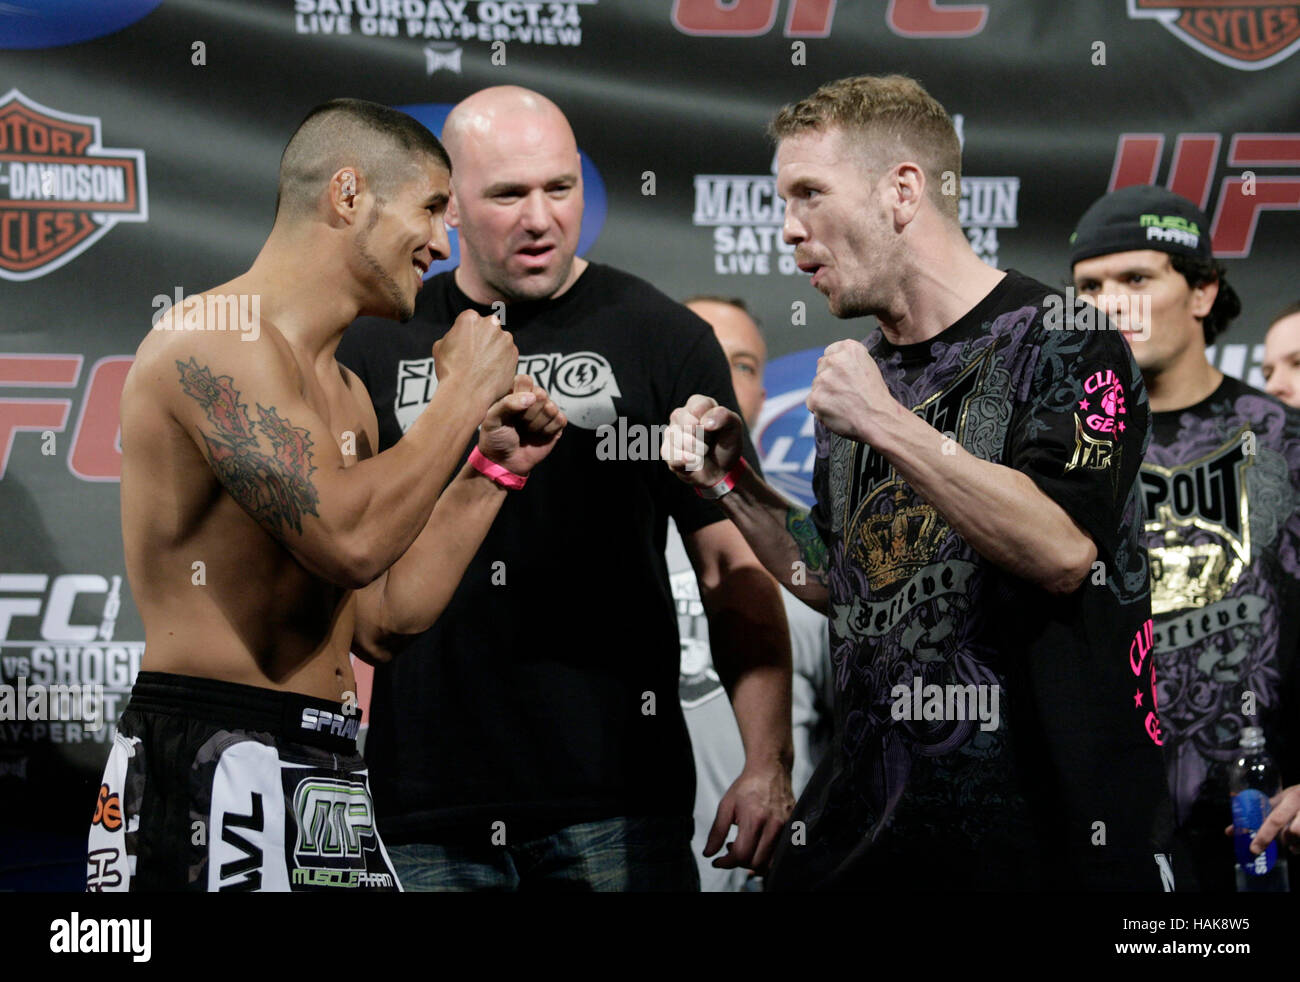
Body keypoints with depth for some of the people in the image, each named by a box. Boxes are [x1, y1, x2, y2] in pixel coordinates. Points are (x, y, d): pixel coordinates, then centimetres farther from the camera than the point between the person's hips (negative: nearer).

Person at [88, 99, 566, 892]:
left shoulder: (345, 393, 19)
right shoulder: (216, 338, -11)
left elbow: (390, 608, 19)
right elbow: (348, 539, -23)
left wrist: (496, 465, 15)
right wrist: (464, 395, -10)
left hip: (328, 769, 9)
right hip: (214, 769, -9)